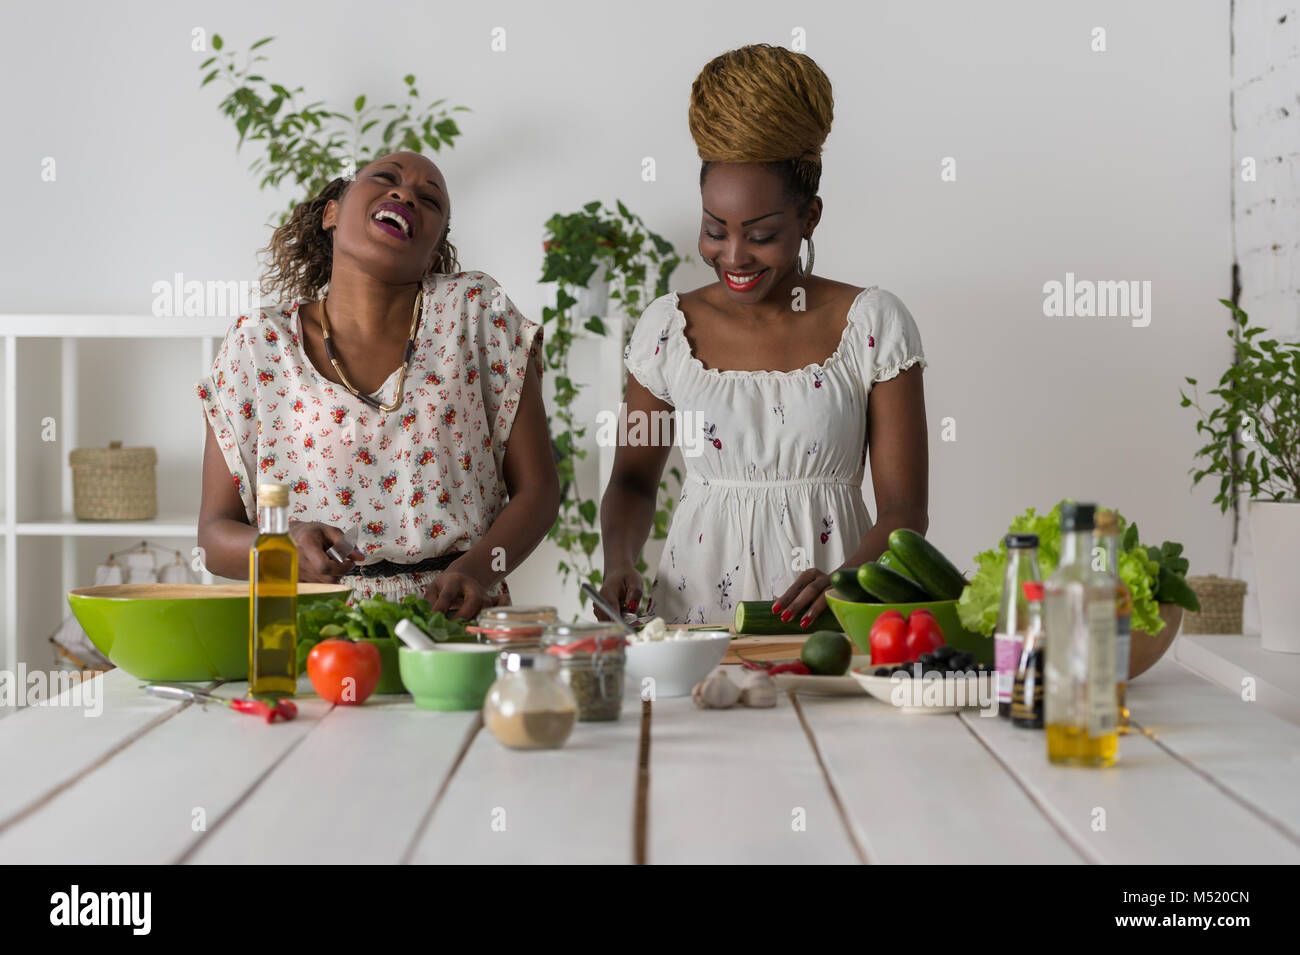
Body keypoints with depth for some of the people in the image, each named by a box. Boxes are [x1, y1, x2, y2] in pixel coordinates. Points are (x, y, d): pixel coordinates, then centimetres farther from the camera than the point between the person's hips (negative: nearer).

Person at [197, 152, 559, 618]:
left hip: (458, 618, 0)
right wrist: (286, 545, -15)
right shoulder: (257, 345, 6)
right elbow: (215, 535, 7)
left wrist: (476, 569, -12)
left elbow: (537, 487, 7)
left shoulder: (477, 312, 6)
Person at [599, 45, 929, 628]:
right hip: (694, 611, 2)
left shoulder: (872, 324, 2)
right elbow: (633, 478, 18)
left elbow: (904, 508, 0)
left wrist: (846, 582, -18)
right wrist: (619, 563, -1)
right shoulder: (668, 328, 8)